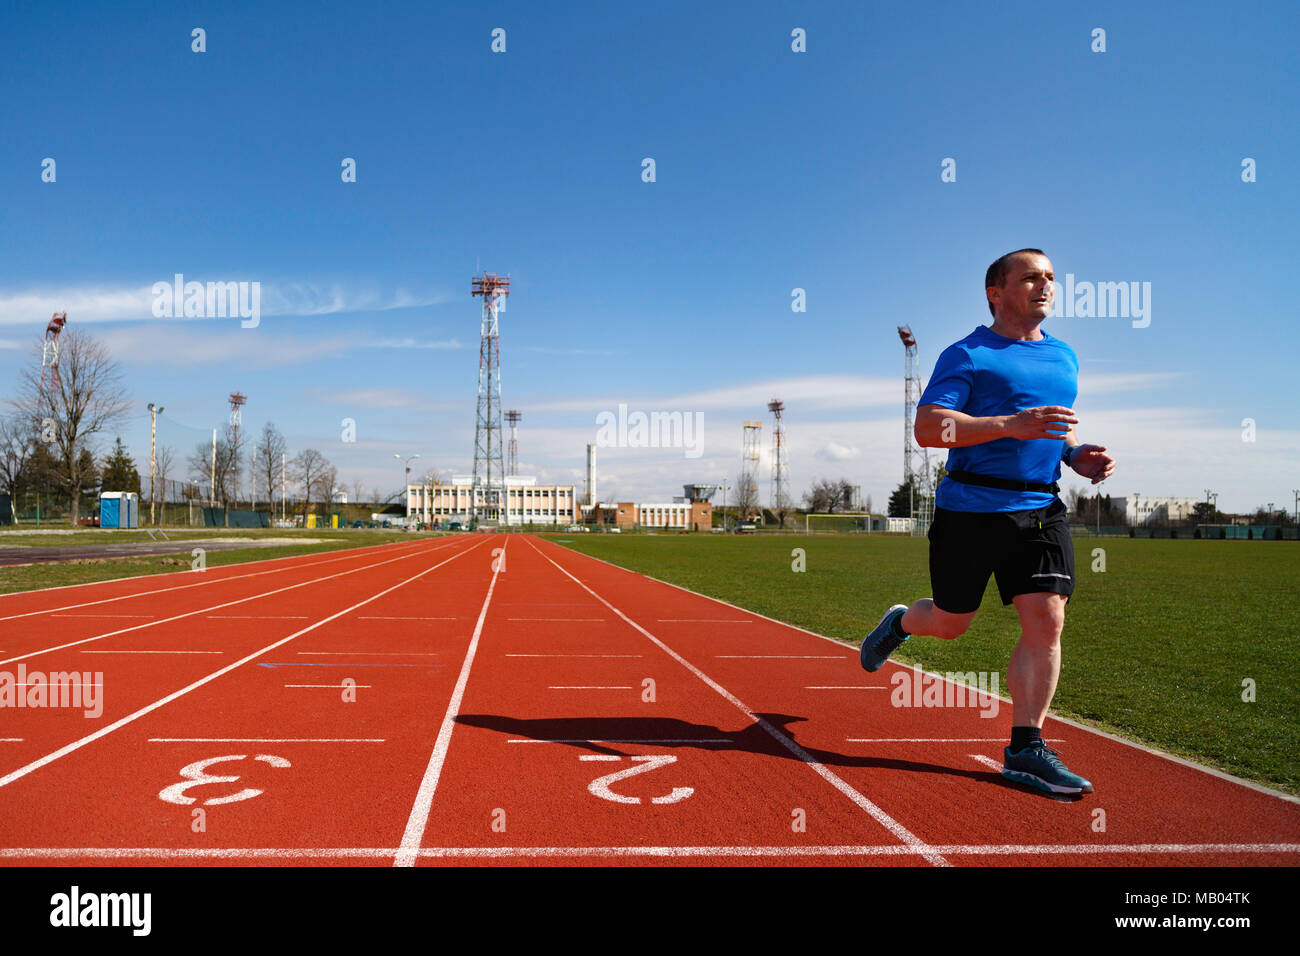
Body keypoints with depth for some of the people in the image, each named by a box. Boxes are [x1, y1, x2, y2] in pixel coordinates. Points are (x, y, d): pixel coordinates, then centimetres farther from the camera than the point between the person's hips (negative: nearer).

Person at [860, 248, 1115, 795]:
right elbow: (927, 428, -15)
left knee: (1046, 621, -6)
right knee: (950, 624, 6)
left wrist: (1079, 457, 7)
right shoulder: (967, 355, -4)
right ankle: (898, 623, 40)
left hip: (1041, 510, 5)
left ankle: (1025, 749, 3)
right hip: (969, 509, -5)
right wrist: (1011, 425, -25)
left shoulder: (1065, 358, 17)